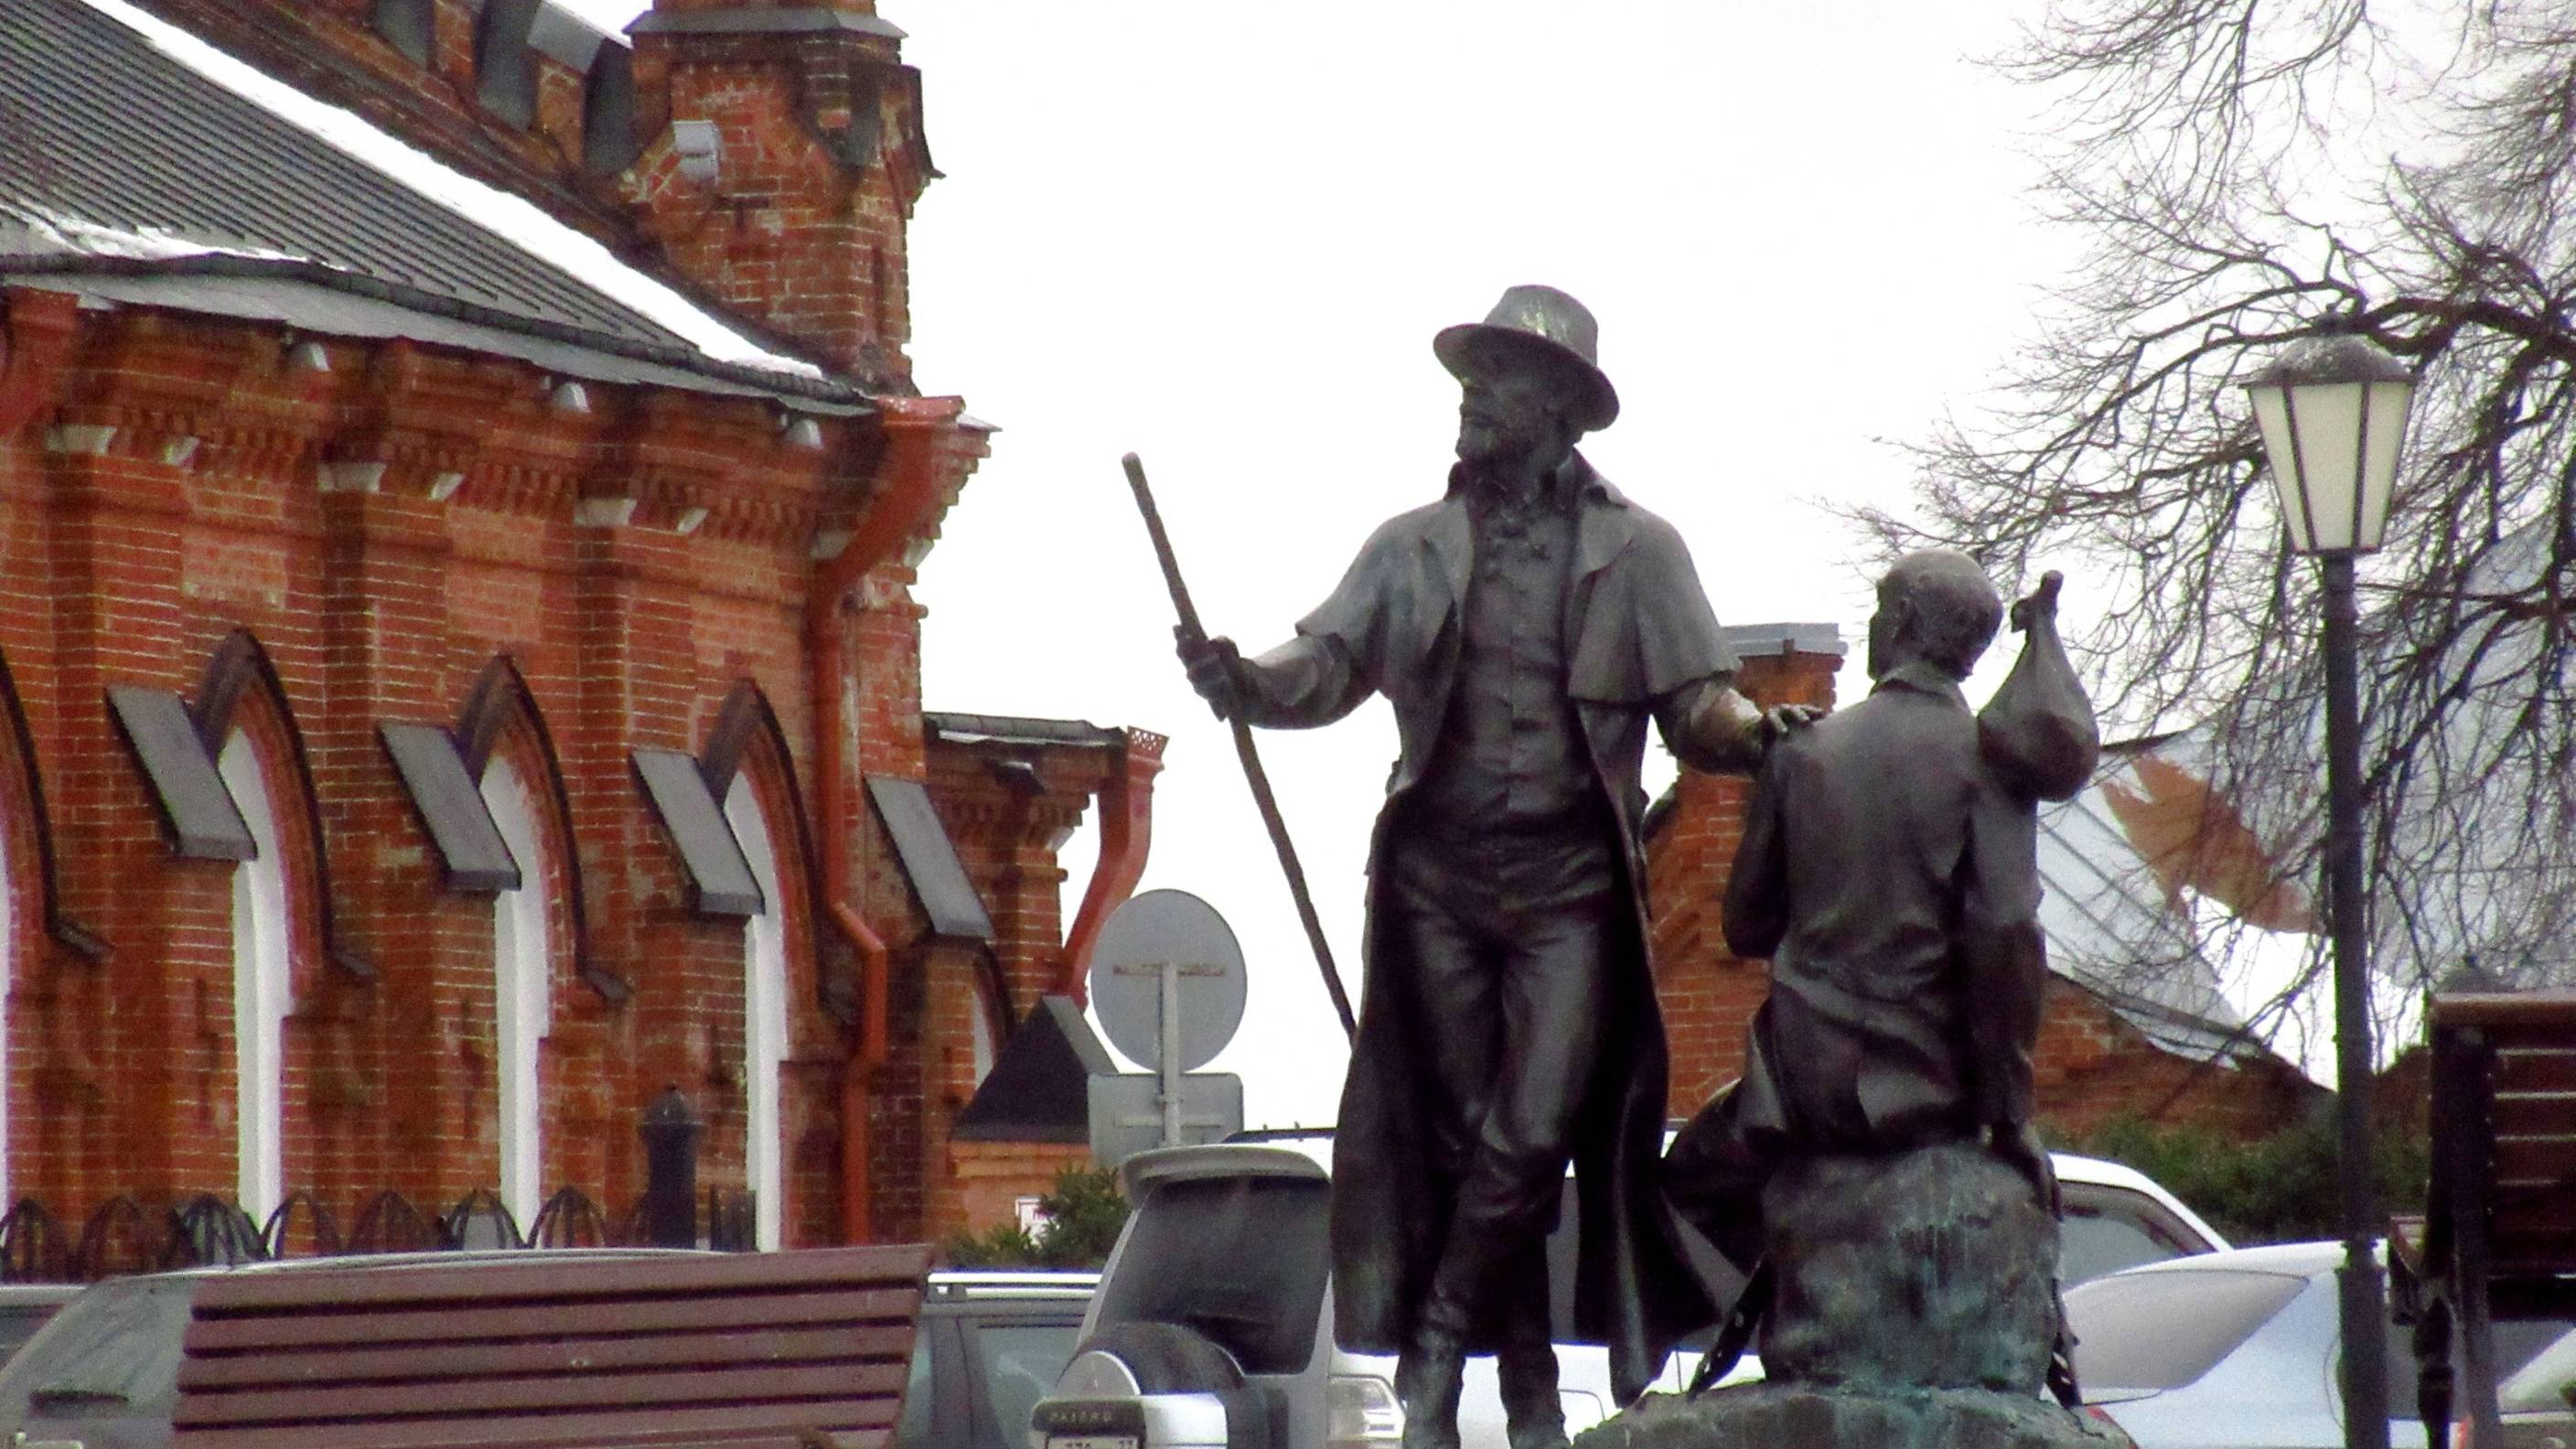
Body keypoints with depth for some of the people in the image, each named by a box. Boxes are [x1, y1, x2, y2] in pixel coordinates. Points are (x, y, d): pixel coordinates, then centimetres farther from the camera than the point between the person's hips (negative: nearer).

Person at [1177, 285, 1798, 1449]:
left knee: (1534, 1133, -13)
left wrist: (1751, 732, -21)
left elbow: (1694, 701, 2)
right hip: (1439, 874, 2)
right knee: (1463, 1135, 2)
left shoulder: (1635, 552, 6)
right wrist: (1243, 682, -20)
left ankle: (1432, 1354, -1)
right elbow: (1329, 668, 1)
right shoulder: (1415, 548, 11)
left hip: (1570, 882, -2)